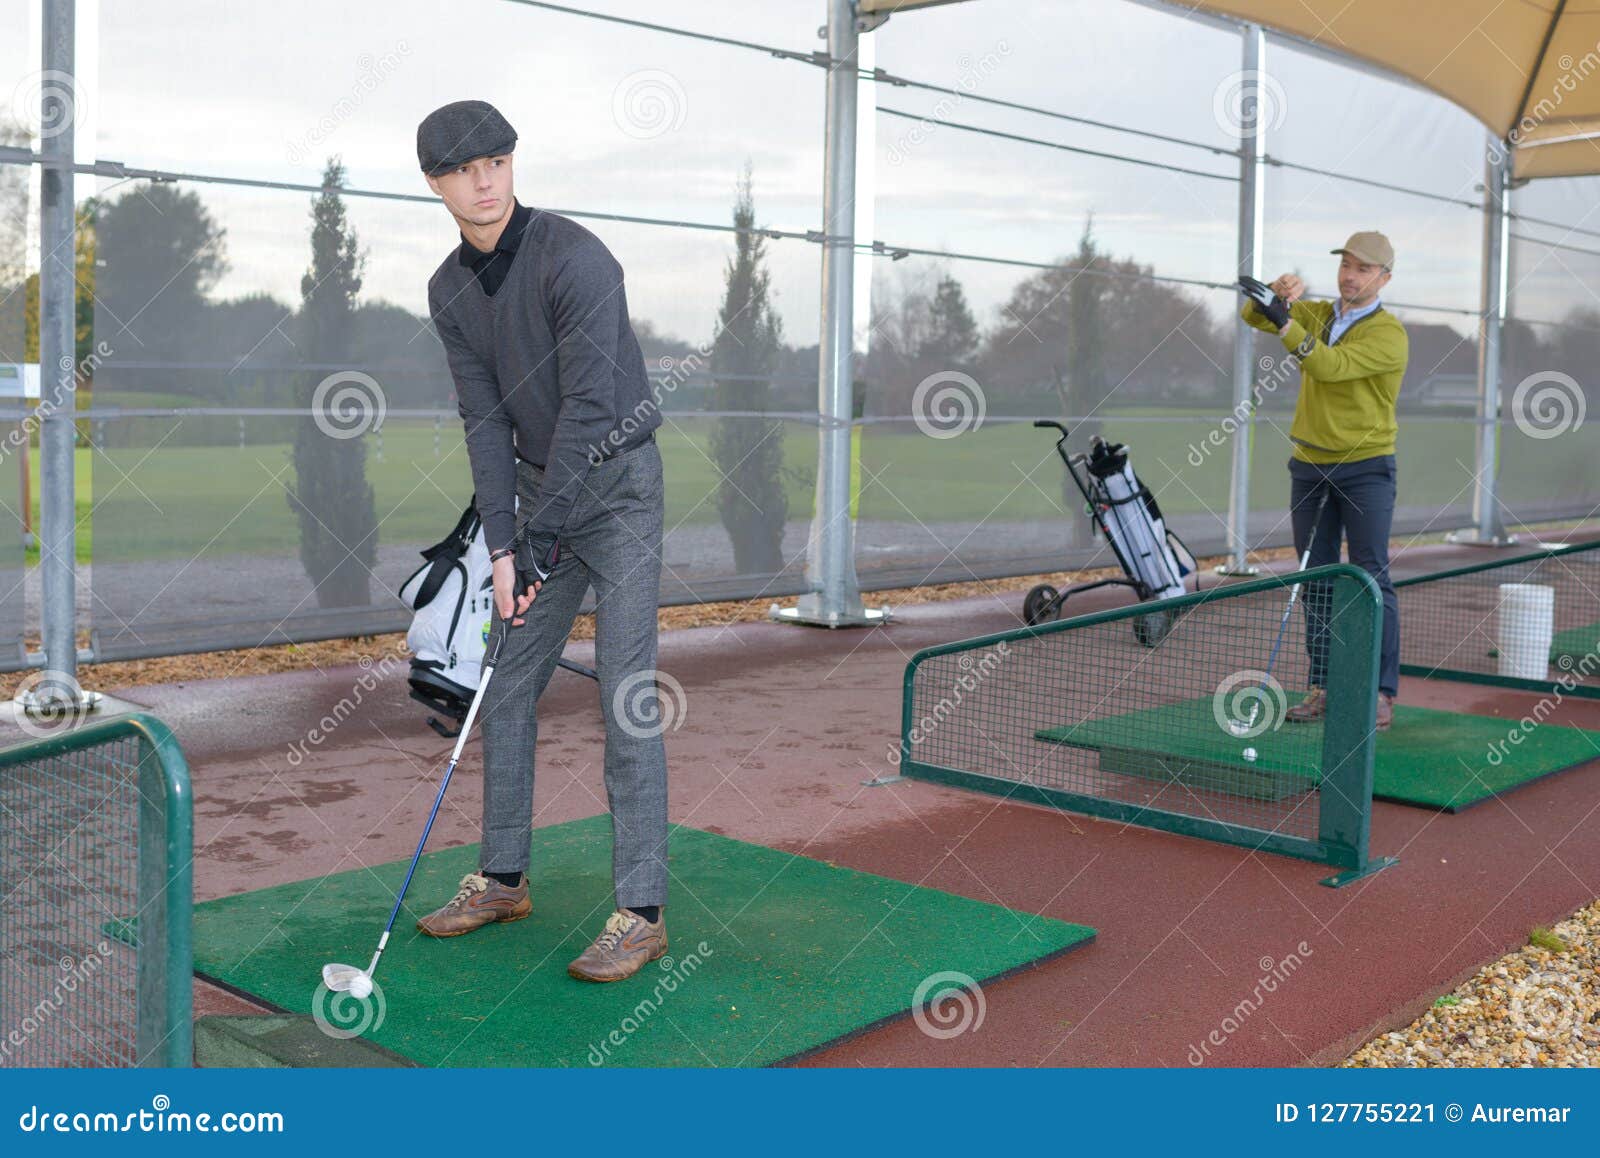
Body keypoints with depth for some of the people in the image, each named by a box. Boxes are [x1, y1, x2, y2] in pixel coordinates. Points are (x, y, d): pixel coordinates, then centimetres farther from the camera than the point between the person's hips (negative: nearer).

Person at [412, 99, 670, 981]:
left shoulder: (574, 258, -19)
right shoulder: (449, 288, 3)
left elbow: (589, 405, -22)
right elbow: (485, 419, 1)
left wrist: (539, 539, -20)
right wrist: (501, 546, -7)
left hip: (619, 481, -7)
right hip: (540, 482, 7)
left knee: (627, 694, -9)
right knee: (506, 687, 9)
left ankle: (641, 911, -3)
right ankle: (502, 878, 24)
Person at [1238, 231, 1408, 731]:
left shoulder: (1388, 333, -10)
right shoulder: (1317, 314, 10)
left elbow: (1331, 366, -24)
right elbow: (1254, 316, 3)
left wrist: (1284, 320, -32)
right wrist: (1279, 292, -18)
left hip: (1366, 469, -5)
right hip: (1309, 465, 6)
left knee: (1371, 579, -7)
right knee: (1316, 579, 6)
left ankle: (1382, 693, -4)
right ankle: (1323, 687, 11)